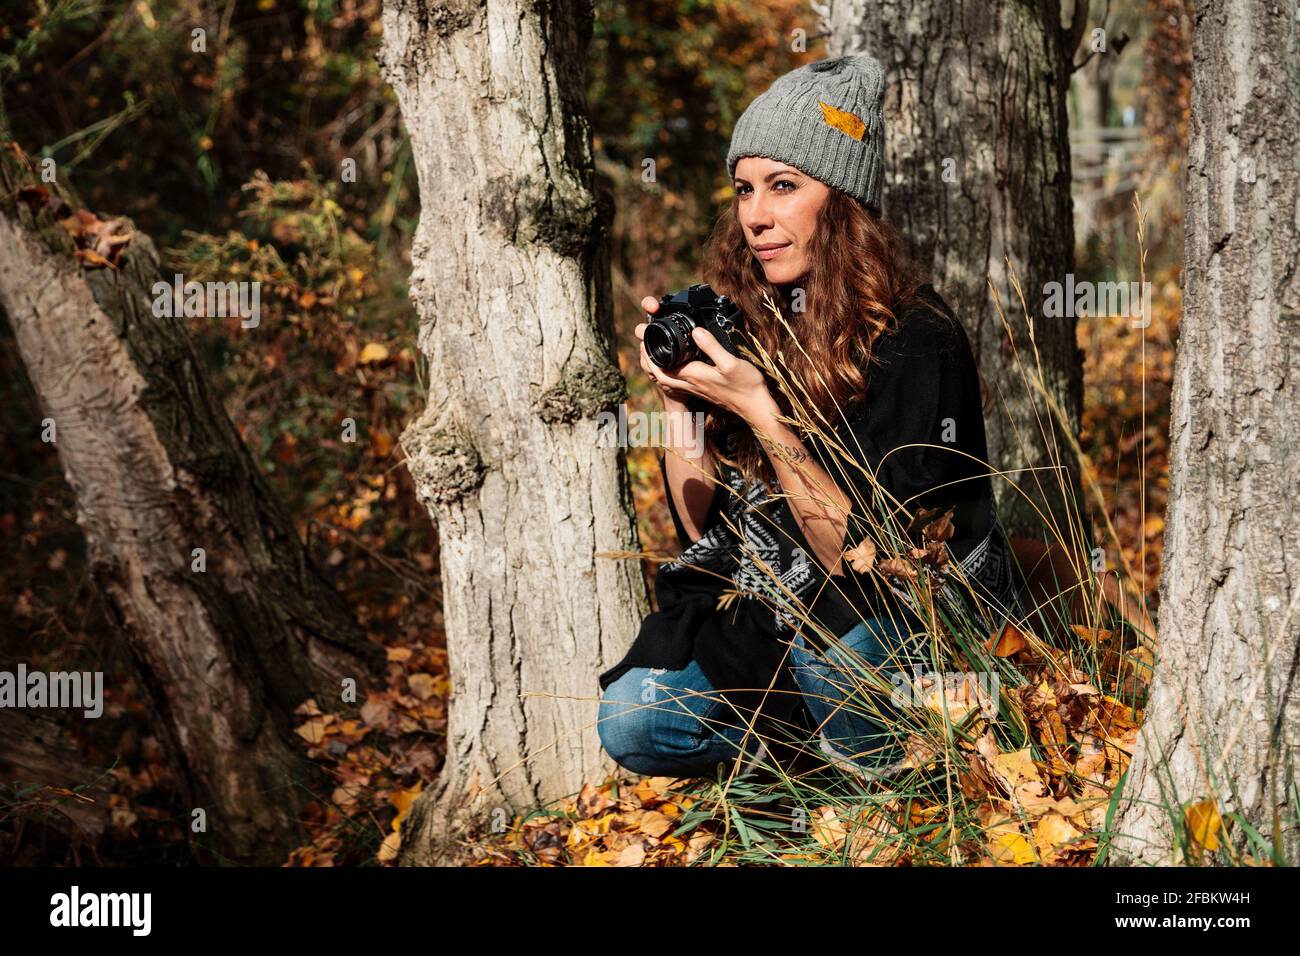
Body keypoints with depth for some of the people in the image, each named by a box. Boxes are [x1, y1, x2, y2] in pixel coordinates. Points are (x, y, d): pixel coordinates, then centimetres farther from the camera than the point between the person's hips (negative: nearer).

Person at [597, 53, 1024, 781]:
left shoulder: (916, 341, -16)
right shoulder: (747, 325, 1)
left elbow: (871, 561, -21)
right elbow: (701, 529, 4)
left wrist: (761, 414, -27)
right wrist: (677, 401, -11)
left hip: (925, 641, -5)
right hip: (771, 627, 5)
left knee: (833, 618, -37)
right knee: (629, 721, -18)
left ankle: (888, 778, -5)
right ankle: (807, 731, 8)